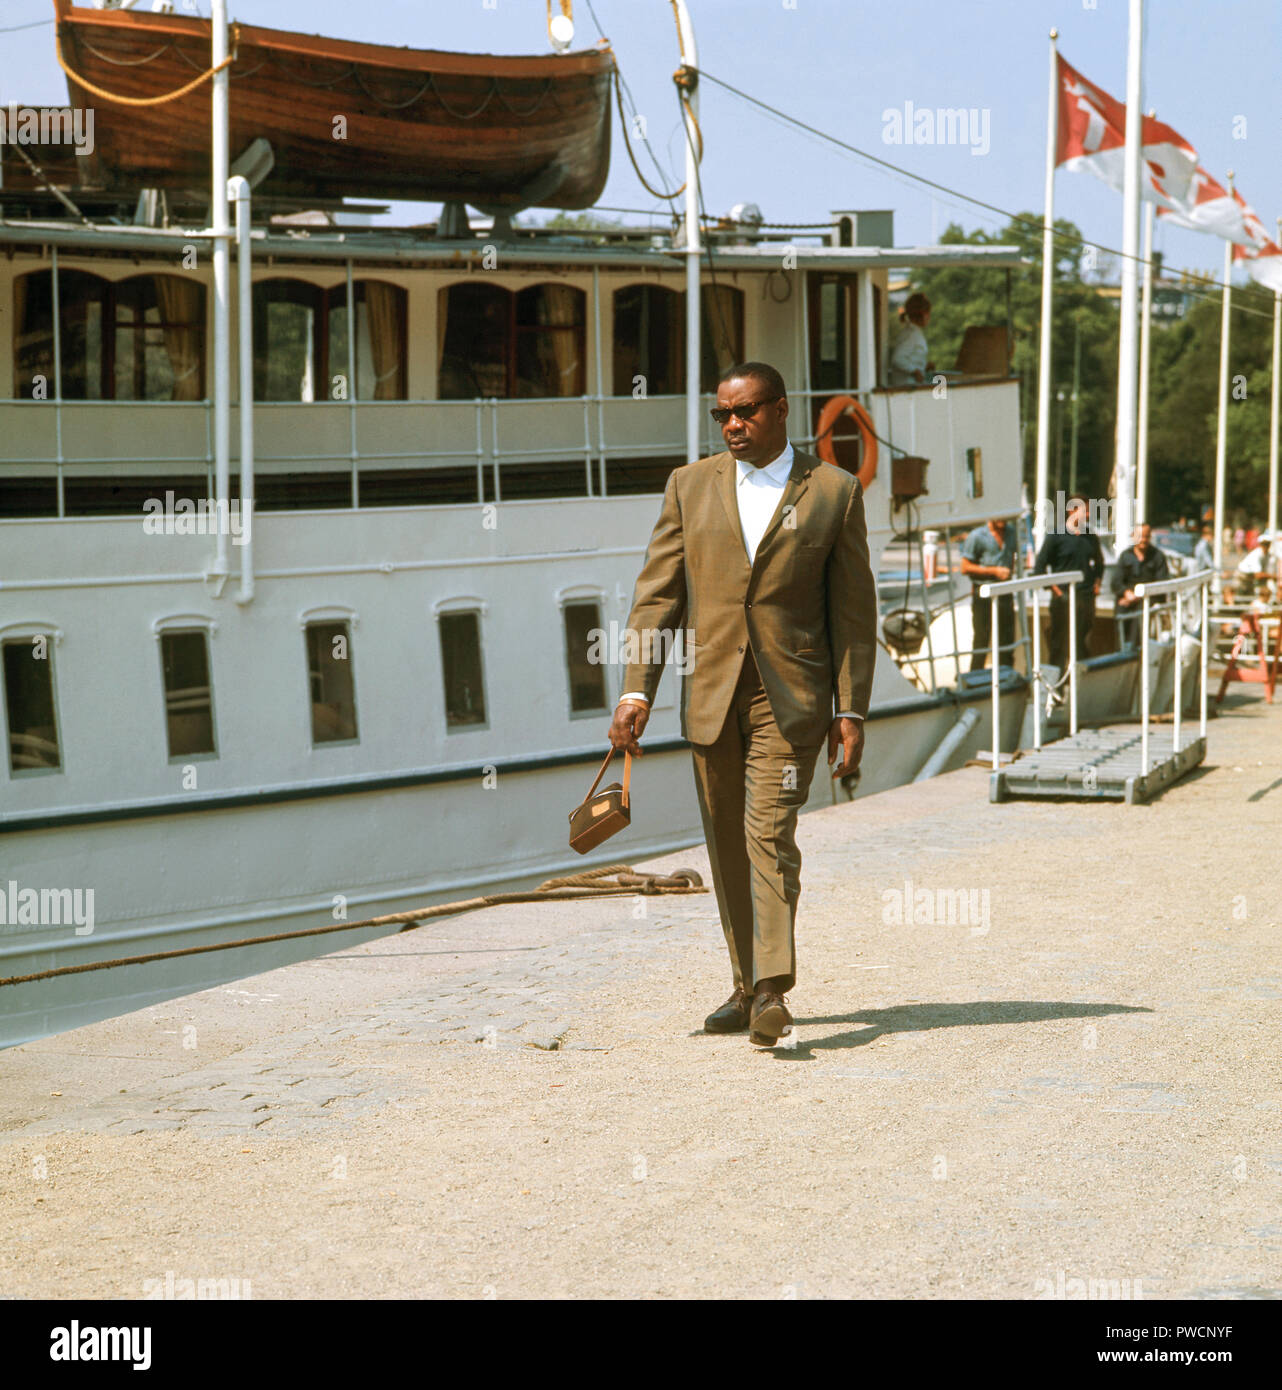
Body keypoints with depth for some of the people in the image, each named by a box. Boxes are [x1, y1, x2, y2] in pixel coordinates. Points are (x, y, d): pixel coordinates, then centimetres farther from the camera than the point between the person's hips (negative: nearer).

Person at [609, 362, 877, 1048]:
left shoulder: (835, 491, 1)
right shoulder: (691, 485, 7)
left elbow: (854, 610, 2)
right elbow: (657, 594, 4)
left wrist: (850, 711, -3)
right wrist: (637, 689, -6)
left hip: (791, 695, -3)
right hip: (712, 694, 3)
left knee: (770, 834, -16)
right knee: (728, 847, 10)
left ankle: (772, 992, -21)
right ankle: (747, 987, 21)